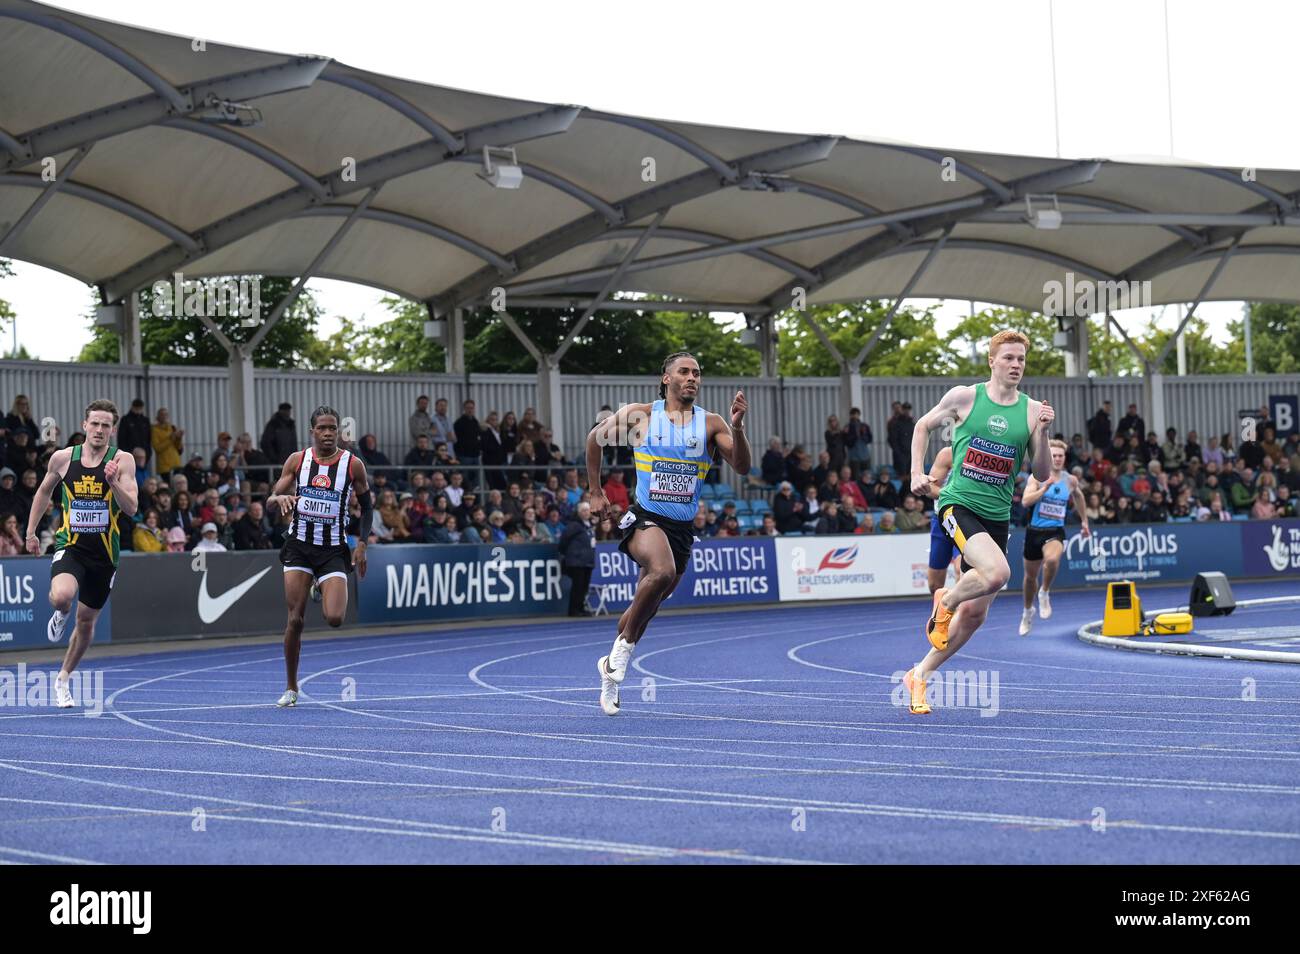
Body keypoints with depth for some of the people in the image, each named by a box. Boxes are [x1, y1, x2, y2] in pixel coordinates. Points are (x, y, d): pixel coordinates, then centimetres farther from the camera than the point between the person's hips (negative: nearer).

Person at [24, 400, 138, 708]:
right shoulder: (63, 458, -2)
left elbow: (131, 509, -13)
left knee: (86, 622, 12)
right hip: (70, 546, -1)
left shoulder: (123, 460, -7)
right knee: (61, 596, -31)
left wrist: (113, 482, -30)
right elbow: (44, 491, 16)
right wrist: (31, 532, 15)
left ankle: (64, 677, 35)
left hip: (104, 552, 1)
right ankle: (60, 614, 8)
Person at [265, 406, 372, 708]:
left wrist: (362, 542, -2)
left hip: (333, 549, -1)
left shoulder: (353, 464, -1)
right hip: (299, 546, 1)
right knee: (295, 619, -5)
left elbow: (367, 507, 10)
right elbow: (270, 501, 4)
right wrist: (280, 499, -19)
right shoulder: (297, 459, 2)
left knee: (335, 619, -16)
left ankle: (326, 597, 23)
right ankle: (291, 688, 10)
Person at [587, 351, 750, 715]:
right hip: (645, 518, -4)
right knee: (662, 572, -34)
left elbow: (742, 467, -9)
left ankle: (611, 665, 36)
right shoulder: (639, 416, -1)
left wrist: (737, 427, -26)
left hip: (683, 528, 4)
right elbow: (595, 439, 15)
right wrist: (595, 492, 17)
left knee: (647, 605, 13)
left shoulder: (710, 423, 2)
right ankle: (625, 642, -15)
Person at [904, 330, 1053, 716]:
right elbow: (924, 426, 14)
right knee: (997, 572, -31)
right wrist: (917, 473, 4)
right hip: (959, 503, -4)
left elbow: (1042, 474, 1)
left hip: (997, 516, 4)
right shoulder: (964, 396, -2)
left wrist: (1042, 432, -14)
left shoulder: (1032, 410, 2)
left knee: (975, 614, 6)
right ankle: (946, 600, 0)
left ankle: (920, 675, 24)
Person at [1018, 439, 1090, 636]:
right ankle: (1028, 611, 41)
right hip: (1035, 531, 0)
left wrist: (1085, 522, 28)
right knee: (1031, 575, 14)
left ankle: (1045, 593, -6)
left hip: (1056, 532, 0)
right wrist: (1046, 486, -29)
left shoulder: (1070, 480, 2)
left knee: (1052, 559, -34)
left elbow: (1078, 496, 24)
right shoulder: (1037, 477, -7)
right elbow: (1026, 501, -21)